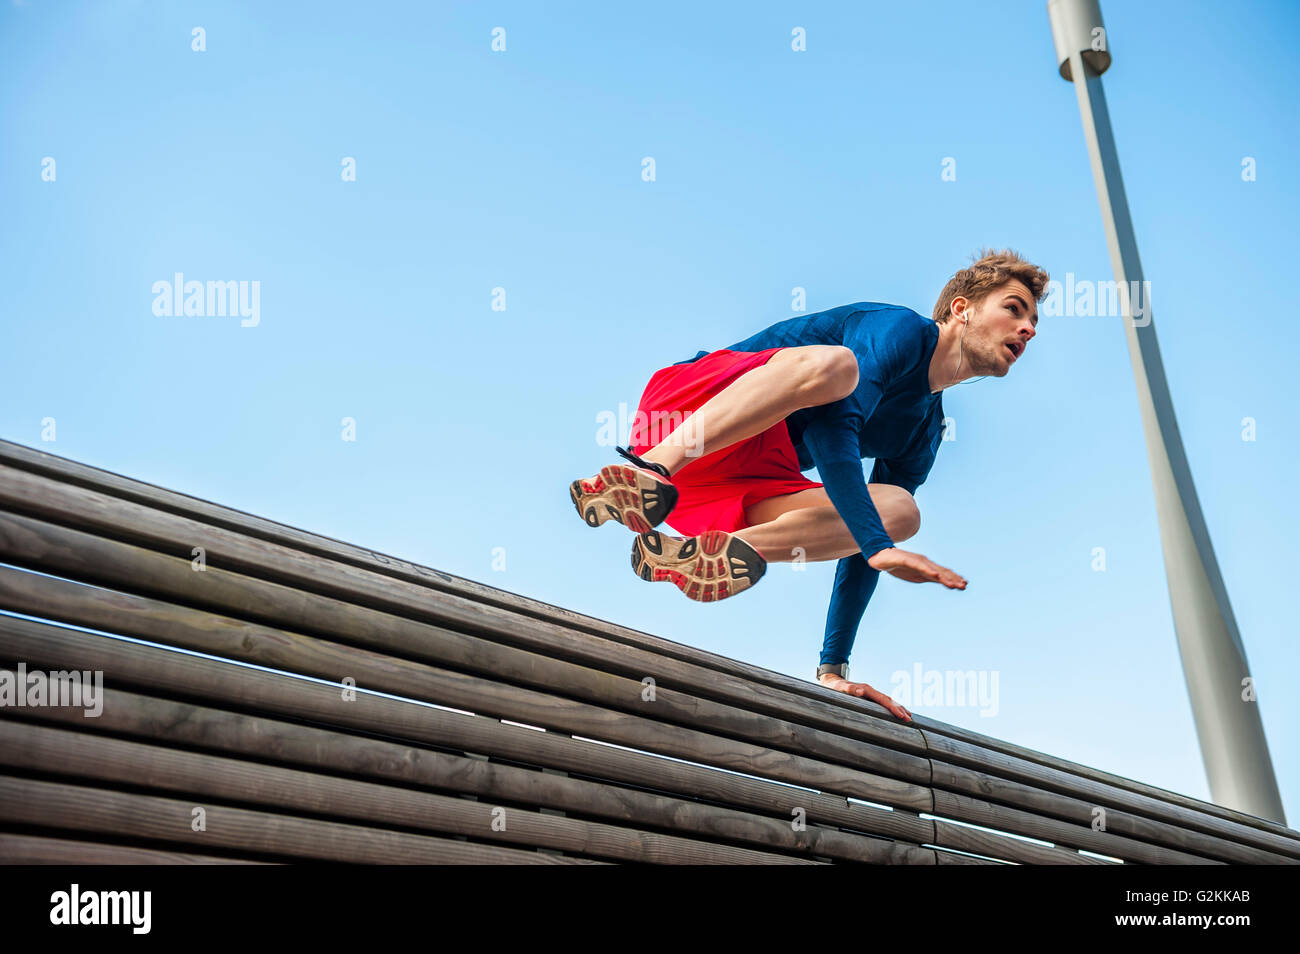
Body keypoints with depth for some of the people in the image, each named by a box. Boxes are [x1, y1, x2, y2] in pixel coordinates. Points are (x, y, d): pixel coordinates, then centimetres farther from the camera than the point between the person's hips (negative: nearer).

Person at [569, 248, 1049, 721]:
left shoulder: (924, 436, 19)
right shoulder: (903, 328, -2)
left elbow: (862, 548, 15)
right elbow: (831, 422, -20)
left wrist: (833, 670, 6)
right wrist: (877, 546, -31)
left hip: (742, 492, 7)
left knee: (899, 510, -14)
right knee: (830, 362, -31)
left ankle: (691, 555, -29)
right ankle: (648, 470, -35)